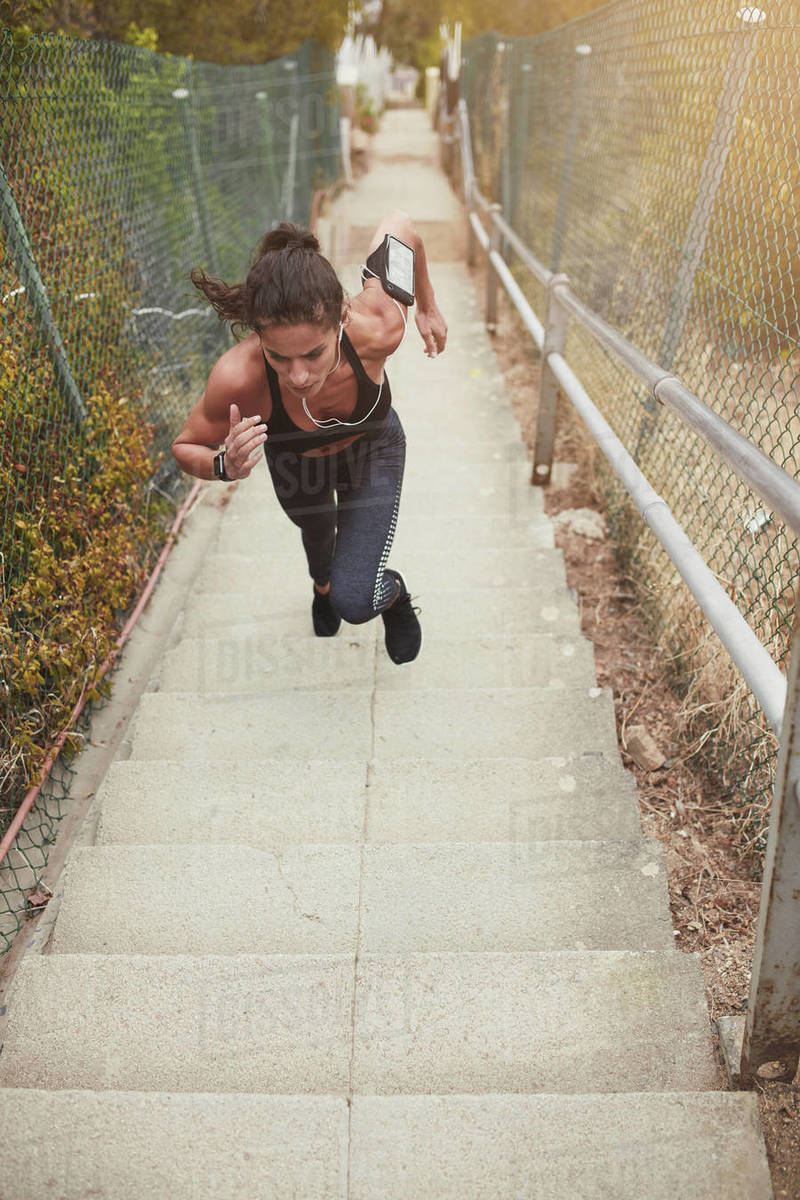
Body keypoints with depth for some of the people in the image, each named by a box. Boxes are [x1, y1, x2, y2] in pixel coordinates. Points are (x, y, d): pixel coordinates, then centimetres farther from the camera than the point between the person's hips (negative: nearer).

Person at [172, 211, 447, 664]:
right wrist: (224, 465, -44)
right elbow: (185, 448, -22)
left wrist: (427, 304, -11)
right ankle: (323, 585, 72)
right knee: (317, 535, 34)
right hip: (297, 465, 1)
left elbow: (398, 221, -23)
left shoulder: (377, 331, -41)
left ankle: (393, 592, 25)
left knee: (354, 602, -13)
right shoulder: (238, 376, -42)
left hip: (372, 451, -1)